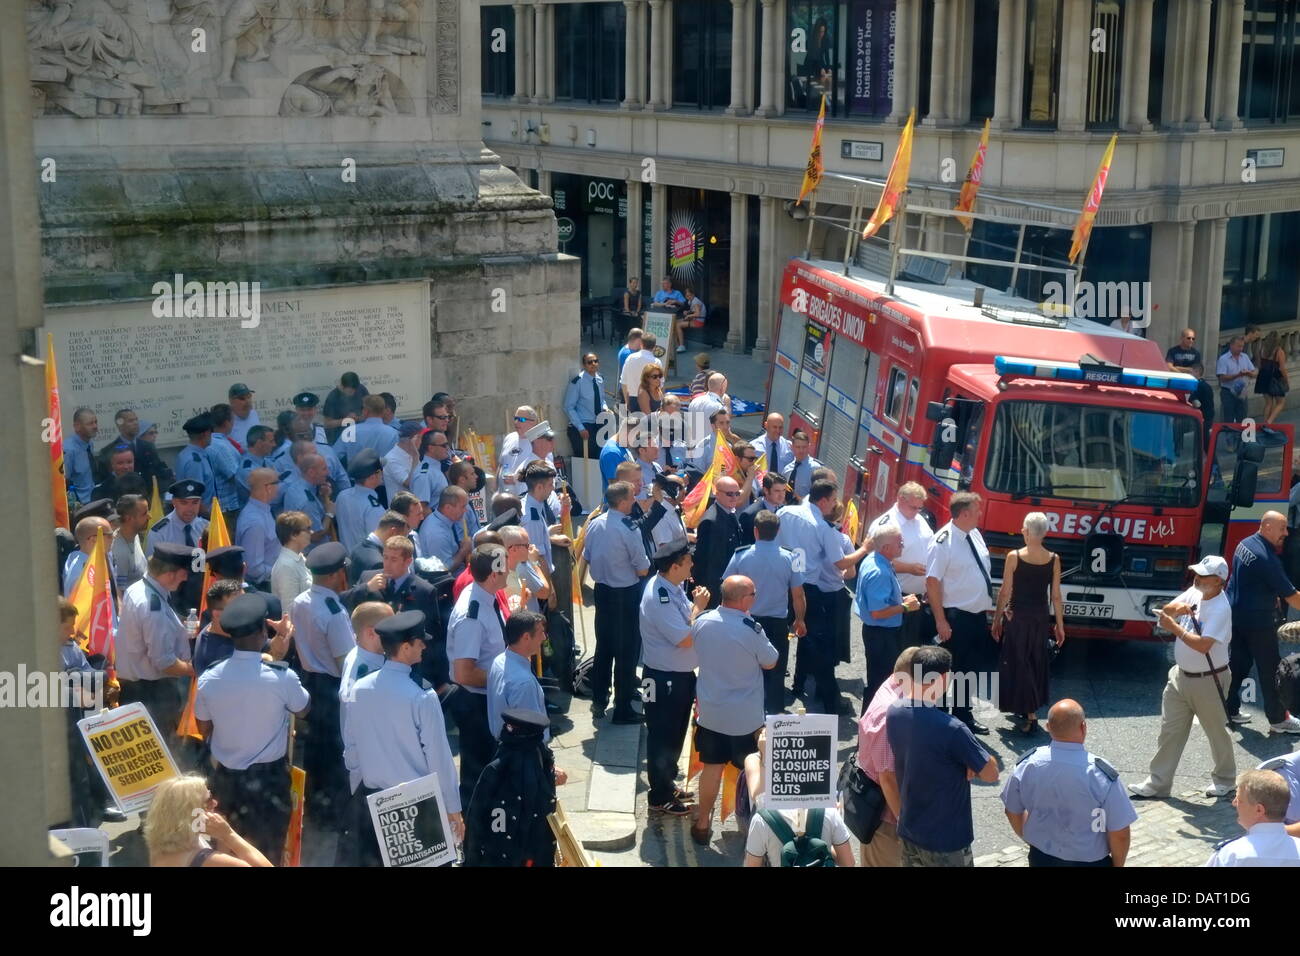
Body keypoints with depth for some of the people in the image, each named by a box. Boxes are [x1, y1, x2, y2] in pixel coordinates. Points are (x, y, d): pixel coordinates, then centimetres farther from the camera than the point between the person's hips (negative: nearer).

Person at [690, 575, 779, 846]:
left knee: (711, 767, 16)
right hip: (745, 716, -4)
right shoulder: (751, 629, -24)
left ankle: (702, 824, 26)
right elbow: (769, 663, -8)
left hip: (709, 712, 4)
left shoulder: (702, 622, -10)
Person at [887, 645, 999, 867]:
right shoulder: (951, 730, -29)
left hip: (908, 832, 7)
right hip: (946, 841, -6)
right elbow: (991, 774, -17)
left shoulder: (894, 714, -7)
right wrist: (972, 763, 2)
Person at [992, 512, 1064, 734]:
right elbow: (1056, 596, -1)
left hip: (1017, 616, -3)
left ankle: (1030, 715, -2)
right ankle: (1024, 707, 30)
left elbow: (1005, 593, -9)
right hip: (1041, 617, 3)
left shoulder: (1014, 557, -13)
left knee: (1018, 662, 5)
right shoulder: (1054, 560, -5)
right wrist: (1059, 625, 9)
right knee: (1036, 662, 18)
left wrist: (997, 619, 2)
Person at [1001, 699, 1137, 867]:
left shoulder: (1026, 764, -15)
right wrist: (1118, 864, 1)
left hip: (1041, 859, 3)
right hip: (1089, 862, -3)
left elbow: (1012, 811, 1)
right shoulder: (1102, 774, -26)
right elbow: (1120, 833, -18)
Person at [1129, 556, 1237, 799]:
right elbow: (1165, 611, 5)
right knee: (1169, 731, 8)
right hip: (1181, 675, 7)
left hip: (1207, 681, -7)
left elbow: (1203, 645, -29)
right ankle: (1157, 784, 12)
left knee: (1216, 731, 11)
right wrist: (1177, 608, -16)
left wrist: (1175, 628, -23)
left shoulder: (1220, 609, -23)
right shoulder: (1194, 593, 1)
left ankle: (1225, 779, 31)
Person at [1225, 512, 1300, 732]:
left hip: (1236, 616, 9)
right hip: (1257, 622, -9)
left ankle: (1230, 710, 22)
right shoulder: (1266, 558, -24)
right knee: (1270, 671, 2)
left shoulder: (1245, 544, 4)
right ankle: (1278, 719, 10)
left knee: (1238, 664, 16)